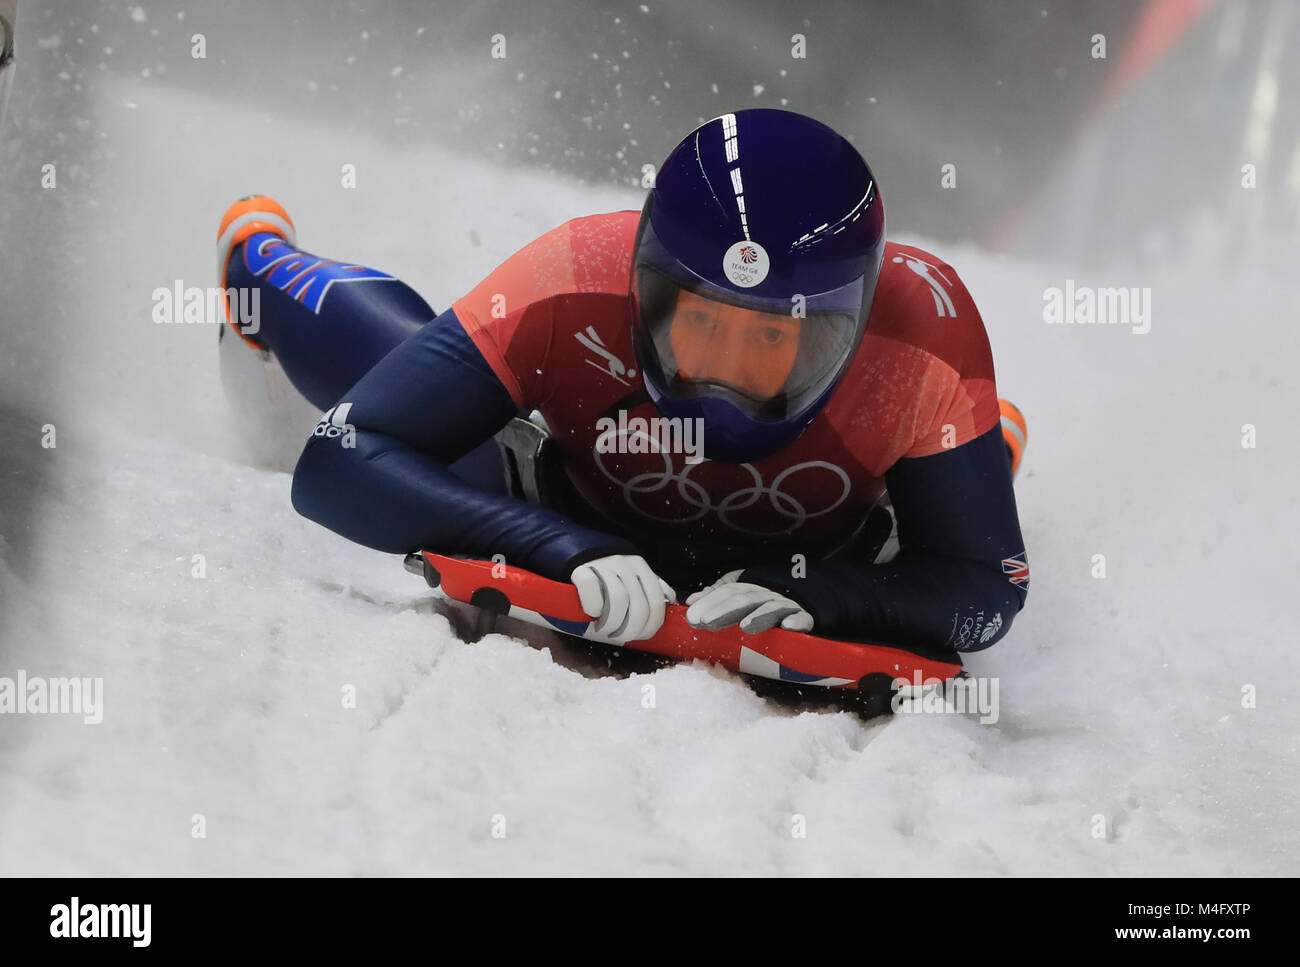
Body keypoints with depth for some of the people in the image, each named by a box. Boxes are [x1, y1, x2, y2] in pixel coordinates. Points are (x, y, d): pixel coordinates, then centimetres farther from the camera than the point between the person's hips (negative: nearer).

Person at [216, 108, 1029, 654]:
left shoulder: (923, 332, -41)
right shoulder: (576, 287, -43)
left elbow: (986, 591, -32)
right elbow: (342, 463, -43)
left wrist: (811, 593, -52)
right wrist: (562, 548, -56)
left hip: (809, 560, 1)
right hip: (580, 530, -1)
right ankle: (265, 259, 49)